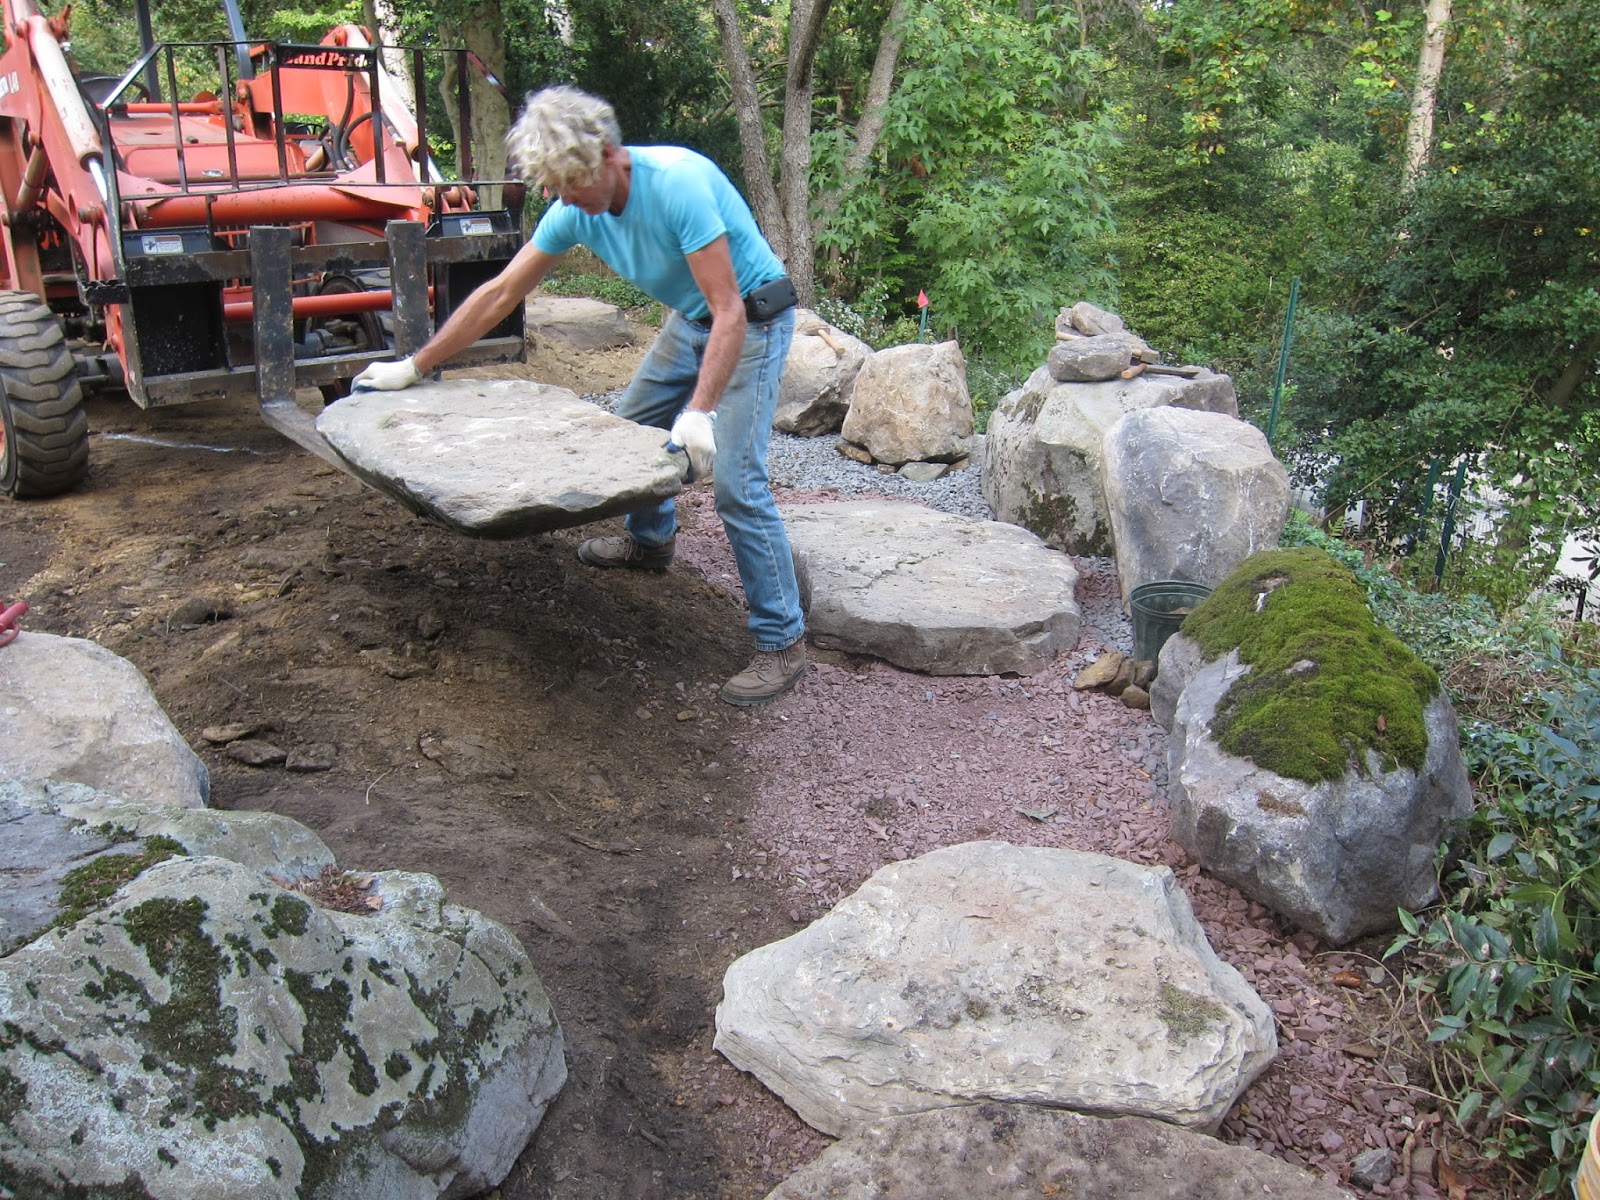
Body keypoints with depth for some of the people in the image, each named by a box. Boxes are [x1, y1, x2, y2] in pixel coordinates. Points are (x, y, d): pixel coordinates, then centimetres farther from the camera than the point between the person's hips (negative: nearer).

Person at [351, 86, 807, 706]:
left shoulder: (677, 183, -31)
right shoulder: (575, 209, -8)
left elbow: (729, 310, -33)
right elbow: (499, 294, 0)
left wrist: (700, 411, -42)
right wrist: (414, 366, 2)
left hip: (751, 320, -8)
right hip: (690, 319, 8)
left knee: (734, 480, -18)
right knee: (633, 425, 21)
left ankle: (782, 643, -10)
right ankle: (649, 540, 48)